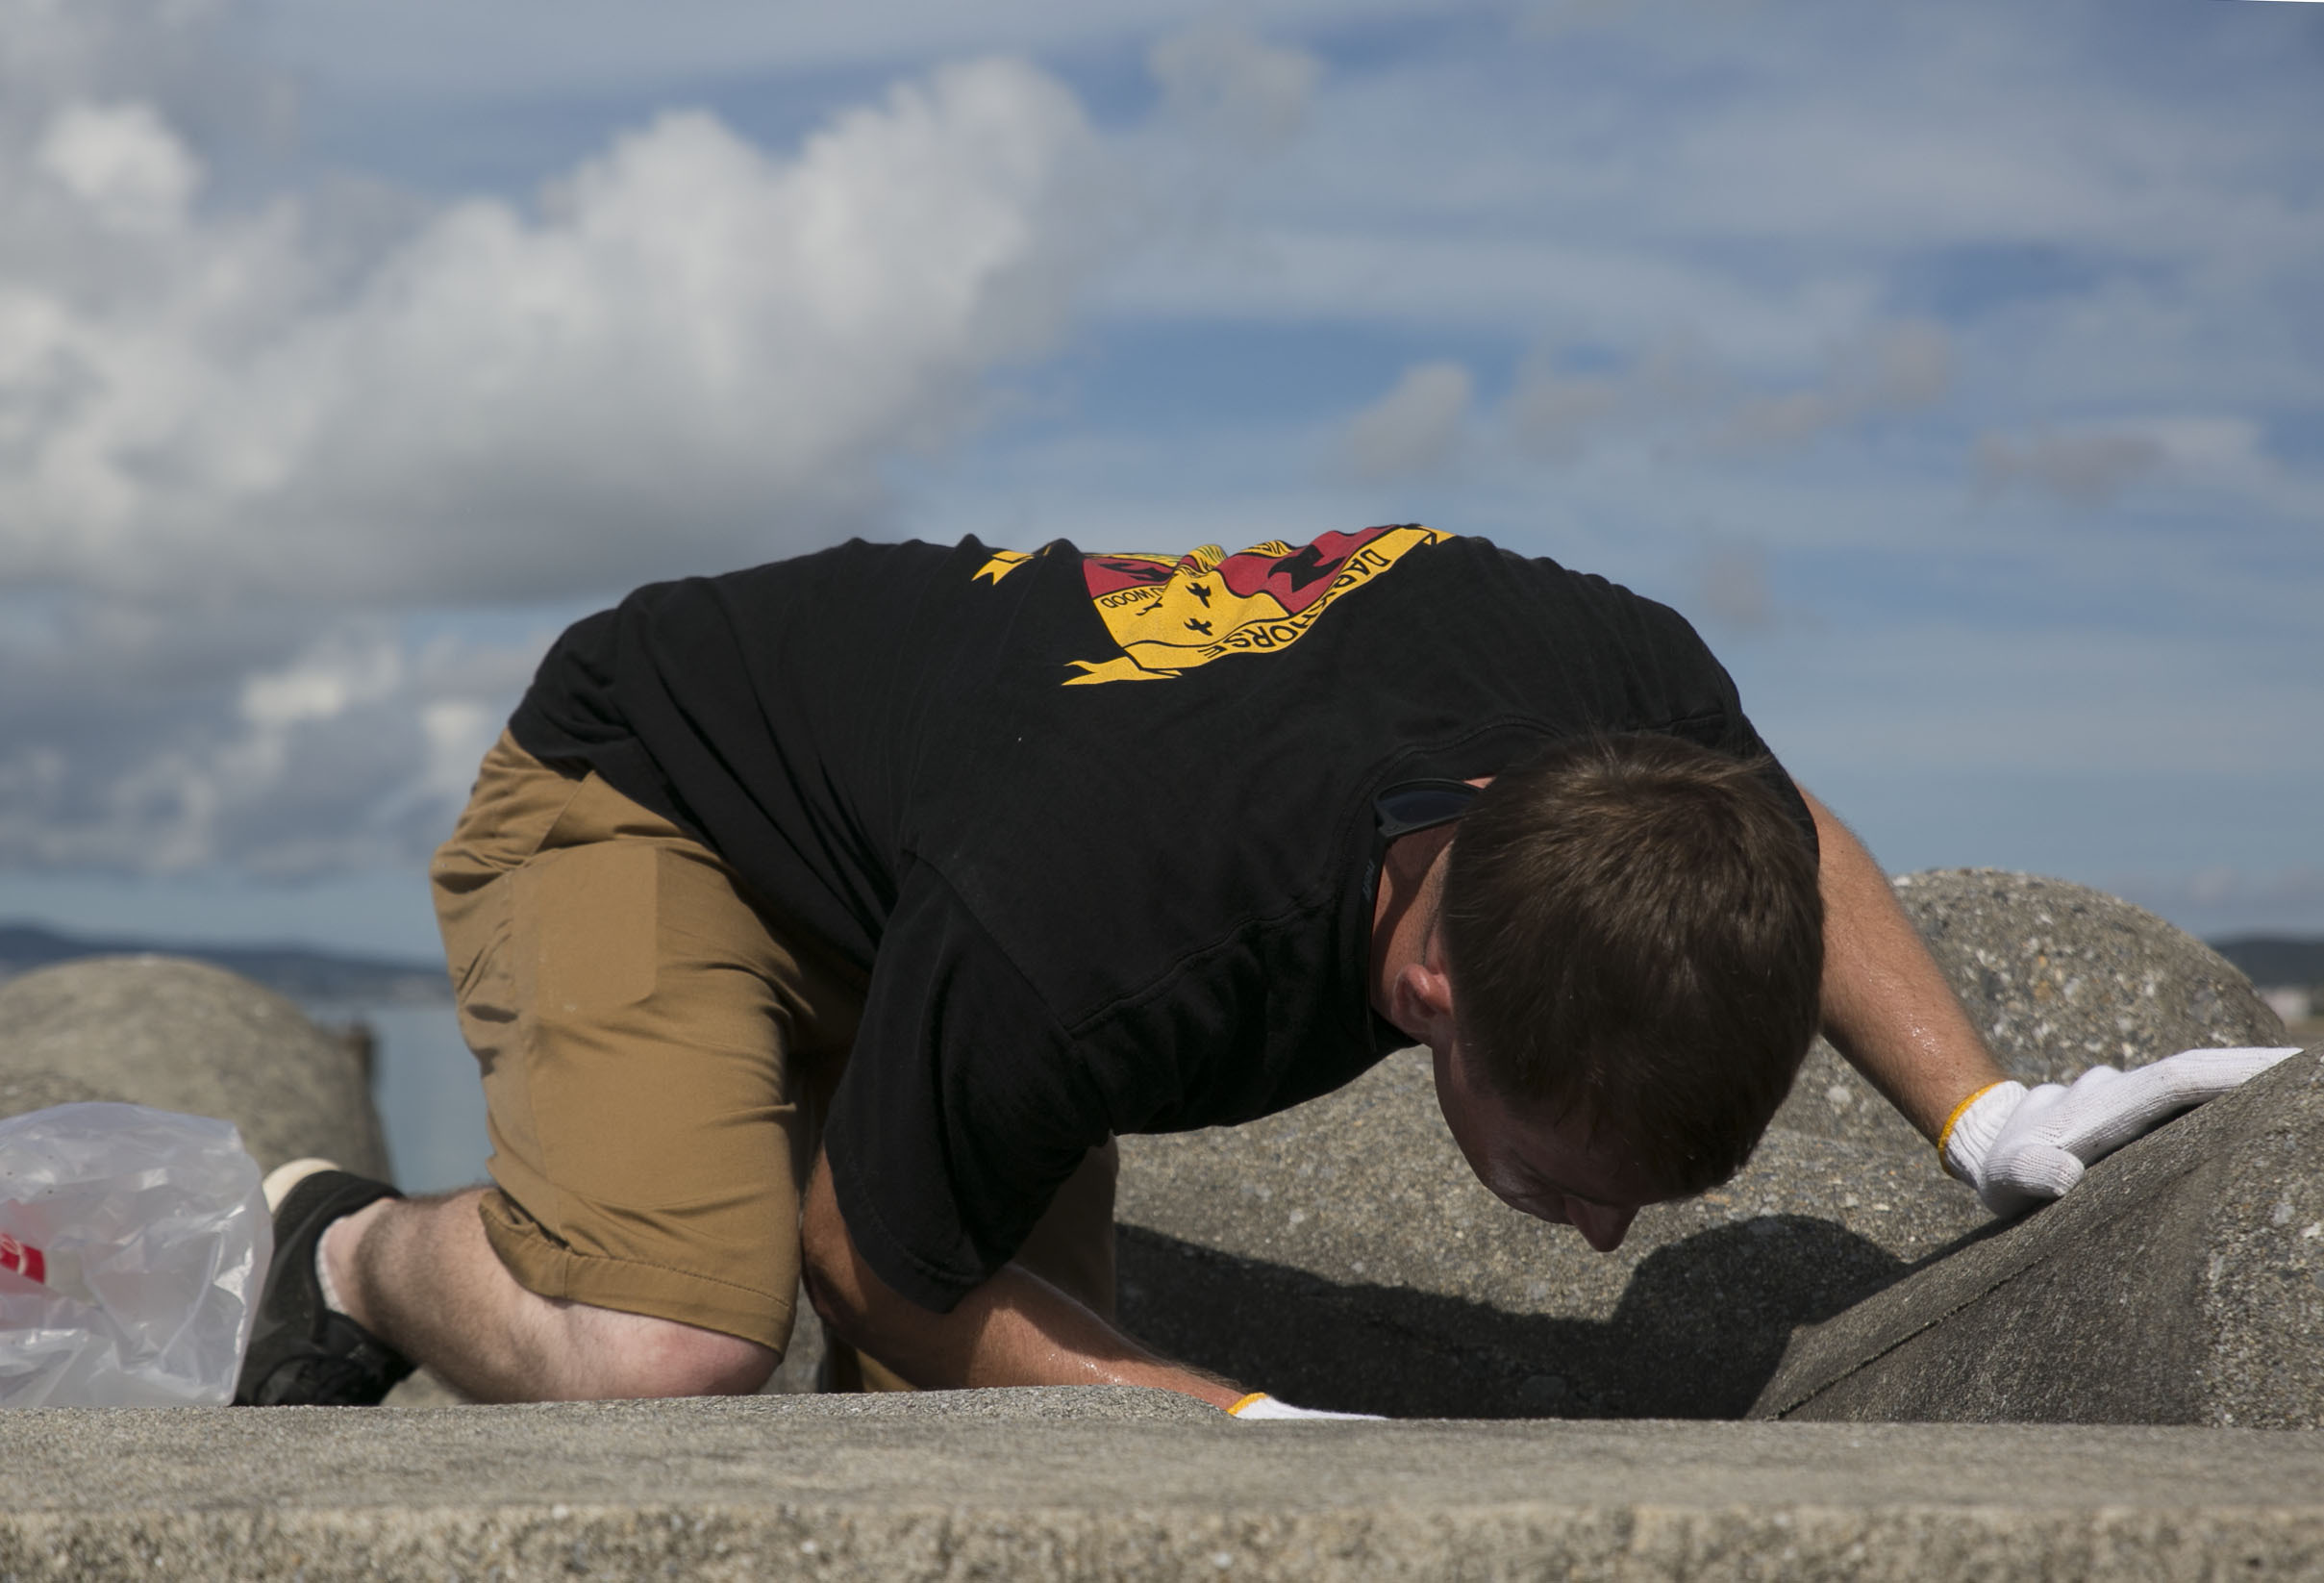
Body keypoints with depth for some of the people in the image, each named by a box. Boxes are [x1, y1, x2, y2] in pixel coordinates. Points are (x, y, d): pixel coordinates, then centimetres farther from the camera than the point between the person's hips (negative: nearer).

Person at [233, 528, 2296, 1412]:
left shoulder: (1627, 696, -27)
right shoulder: (1083, 951, -45)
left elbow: (1780, 837, 1)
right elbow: (889, 1272, -22)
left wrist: (1984, 1115, -9)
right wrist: (1253, 1439, -27)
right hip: (643, 795, -6)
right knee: (655, 1357, -32)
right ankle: (360, 1260, 1)